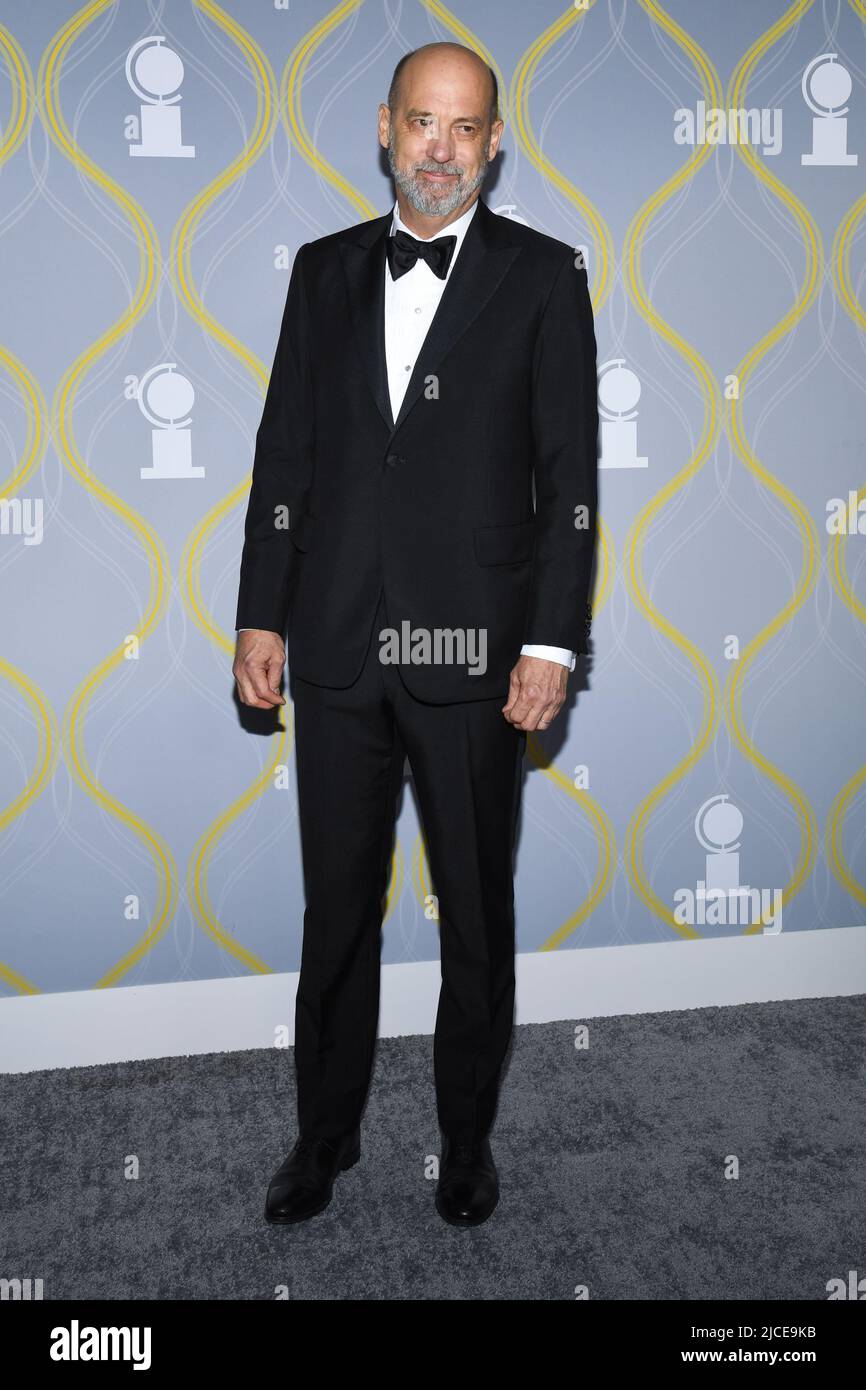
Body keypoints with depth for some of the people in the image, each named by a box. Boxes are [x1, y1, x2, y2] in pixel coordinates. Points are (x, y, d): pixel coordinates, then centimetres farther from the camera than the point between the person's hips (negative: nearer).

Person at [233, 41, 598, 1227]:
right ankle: (325, 1136, 31)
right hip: (337, 645, 3)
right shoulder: (325, 270, 10)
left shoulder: (543, 277, 1)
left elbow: (569, 477, -3)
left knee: (477, 914, 11)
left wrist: (552, 640, -10)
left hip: (473, 649, -2)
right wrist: (260, 616, 4)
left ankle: (468, 1137, 32)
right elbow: (284, 453, 9)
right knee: (336, 908, 13)